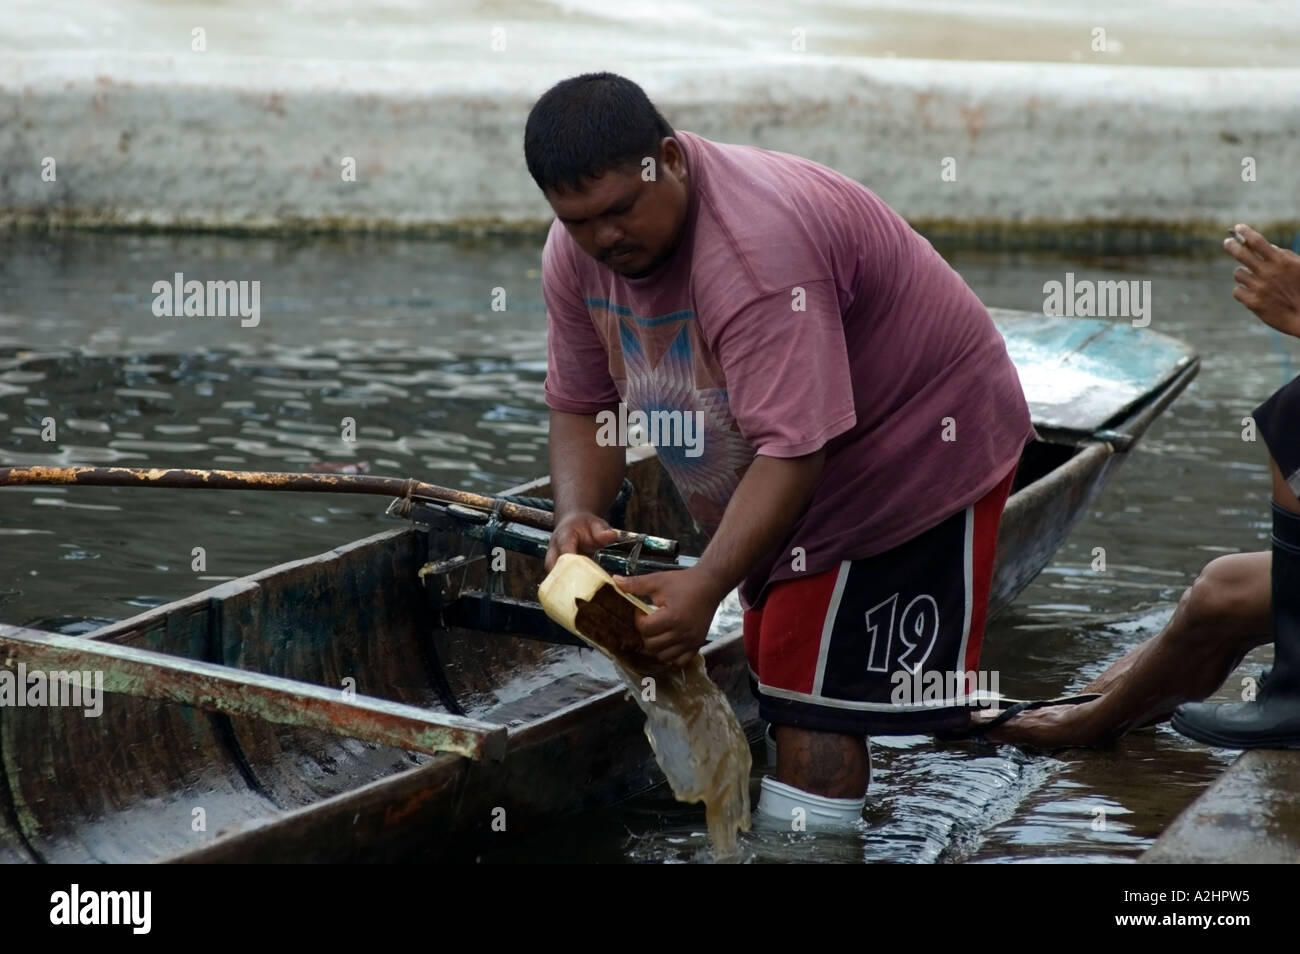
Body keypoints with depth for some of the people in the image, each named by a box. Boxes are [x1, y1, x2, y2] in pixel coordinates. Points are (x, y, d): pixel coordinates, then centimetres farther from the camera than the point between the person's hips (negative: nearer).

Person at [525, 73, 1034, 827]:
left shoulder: (755, 243, -35)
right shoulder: (577, 252, -9)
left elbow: (792, 447, -39)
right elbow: (581, 405, -2)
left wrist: (706, 585, -46)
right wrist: (577, 515, -21)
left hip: (923, 447, -9)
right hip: (780, 476, 9)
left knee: (816, 692, -14)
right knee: (778, 666, 14)